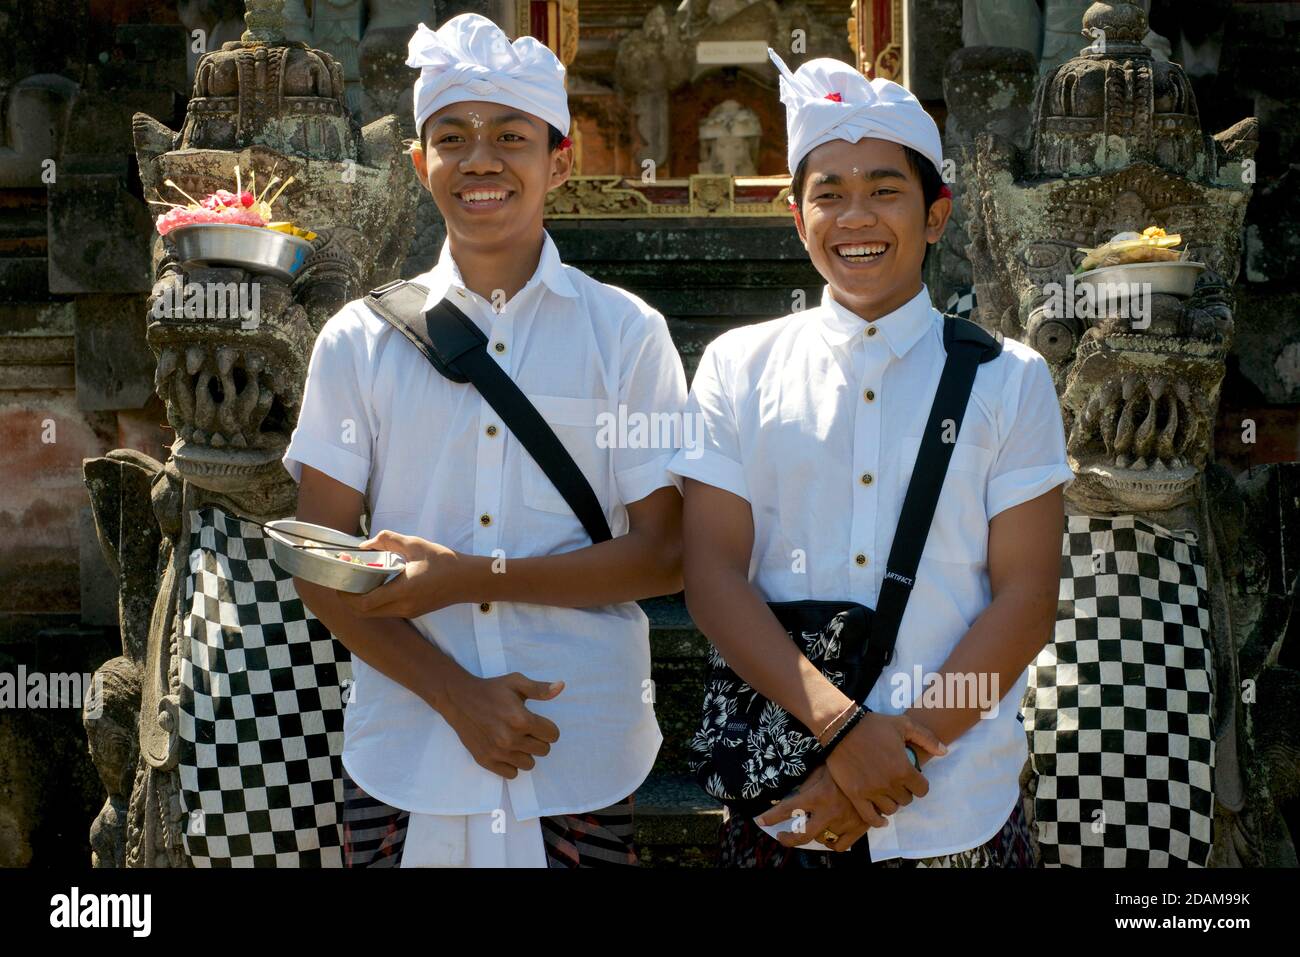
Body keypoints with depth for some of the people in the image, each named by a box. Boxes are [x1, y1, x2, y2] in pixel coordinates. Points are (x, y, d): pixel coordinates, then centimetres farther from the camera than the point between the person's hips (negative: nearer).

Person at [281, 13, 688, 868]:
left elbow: (663, 557, -3)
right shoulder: (360, 341, 4)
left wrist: (471, 578, -12)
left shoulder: (626, 334, 0)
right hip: (400, 762, 1)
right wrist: (456, 693, -11)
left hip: (580, 766, -1)